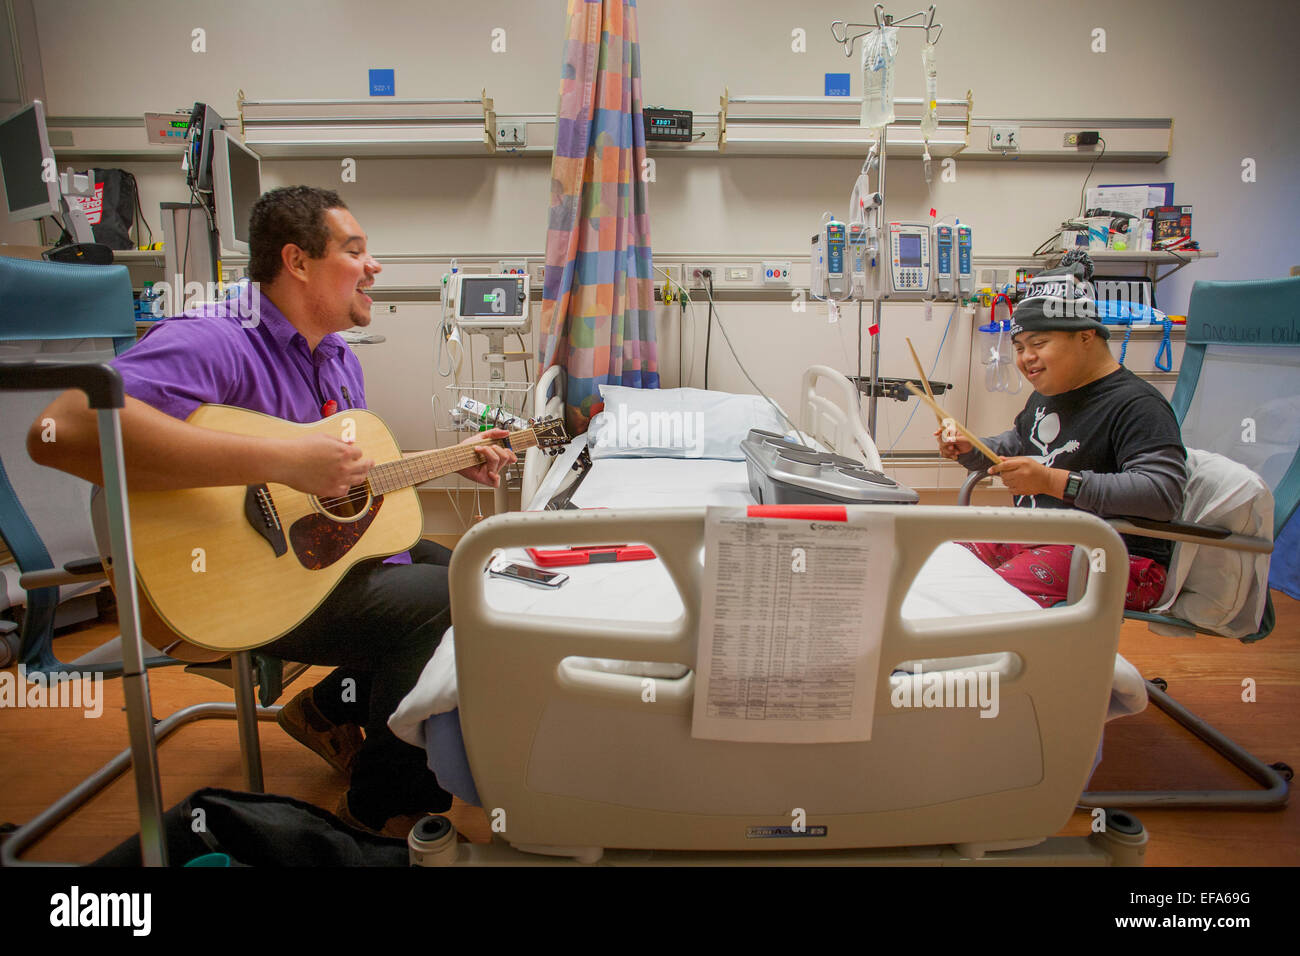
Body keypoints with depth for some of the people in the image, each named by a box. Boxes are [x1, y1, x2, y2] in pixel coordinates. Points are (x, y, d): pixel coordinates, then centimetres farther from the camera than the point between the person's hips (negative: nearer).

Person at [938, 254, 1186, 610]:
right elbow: (1018, 443, 35)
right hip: (1032, 537, 9)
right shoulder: (1047, 394, 14)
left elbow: (1163, 494, -28)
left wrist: (1054, 481, -35)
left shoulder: (1137, 405, -15)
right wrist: (970, 450, 13)